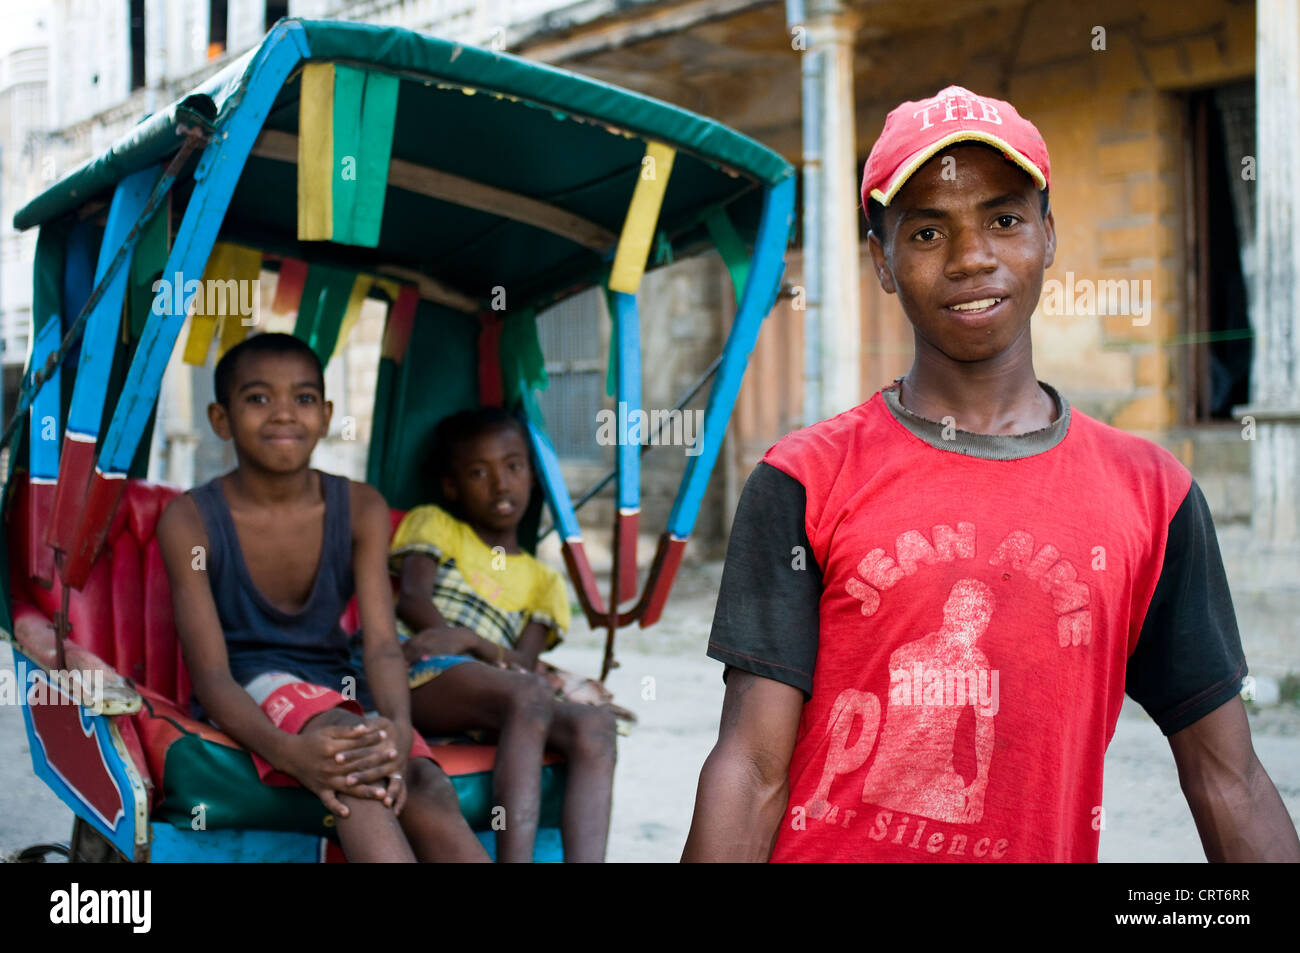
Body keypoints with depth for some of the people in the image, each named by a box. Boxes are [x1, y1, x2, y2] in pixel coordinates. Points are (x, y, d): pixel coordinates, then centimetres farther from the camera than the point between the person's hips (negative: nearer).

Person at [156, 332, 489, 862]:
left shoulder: (360, 510, 3)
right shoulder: (191, 521, -8)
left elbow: (381, 644, -8)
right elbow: (212, 675, -15)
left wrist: (398, 728, -32)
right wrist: (289, 751, -36)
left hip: (340, 691, 4)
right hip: (249, 696, -3)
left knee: (431, 793, -27)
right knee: (348, 744, -36)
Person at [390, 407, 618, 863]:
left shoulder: (542, 580, 28)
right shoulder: (434, 526, 23)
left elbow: (523, 661, 10)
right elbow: (412, 602, 2)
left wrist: (466, 640, -12)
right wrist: (489, 652, -11)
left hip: (496, 707, 4)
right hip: (423, 678, -4)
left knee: (594, 721, -27)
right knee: (529, 694, -35)